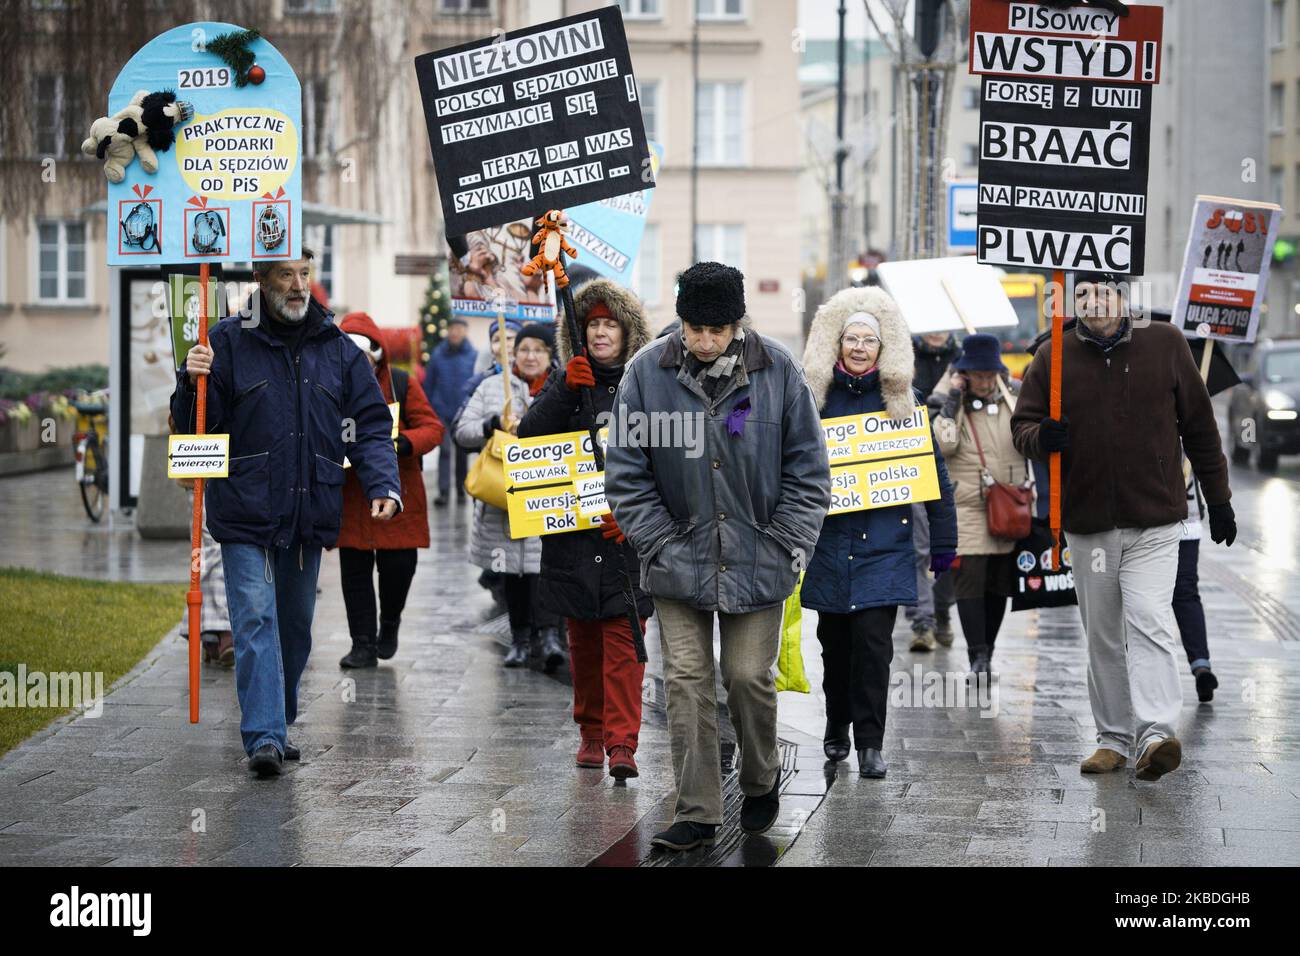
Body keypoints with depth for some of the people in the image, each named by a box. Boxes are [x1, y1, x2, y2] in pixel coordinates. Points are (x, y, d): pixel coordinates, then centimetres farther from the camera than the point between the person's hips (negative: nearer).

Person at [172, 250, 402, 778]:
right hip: (247, 515, -4)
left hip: (310, 515, 4)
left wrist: (384, 485, -8)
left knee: (296, 625, 14)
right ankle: (264, 737, -17)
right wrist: (194, 384, -21)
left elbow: (370, 426, 7)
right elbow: (195, 425, 0)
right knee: (256, 620, -13)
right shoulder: (229, 342, -2)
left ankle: (278, 727, 28)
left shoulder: (338, 348, 7)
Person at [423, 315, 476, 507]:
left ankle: (461, 487, 24)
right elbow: (428, 384, 5)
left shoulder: (474, 355, -2)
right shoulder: (438, 355, 1)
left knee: (462, 452, 12)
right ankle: (443, 491, -11)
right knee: (445, 450, -8)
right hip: (442, 412, 0)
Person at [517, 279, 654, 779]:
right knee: (583, 640, 10)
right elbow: (529, 434, -3)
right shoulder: (566, 380, 9)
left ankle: (622, 743, -10)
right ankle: (591, 732, 22)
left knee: (623, 638, -8)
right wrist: (567, 389, -15)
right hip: (573, 532, 3)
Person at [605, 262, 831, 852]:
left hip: (757, 560, 0)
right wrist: (658, 543, -7)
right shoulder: (648, 372, -7)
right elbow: (626, 471, -2)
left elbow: (807, 468, 0)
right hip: (680, 560, 1)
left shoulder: (777, 371, -7)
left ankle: (761, 783, 31)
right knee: (686, 682, -1)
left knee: (749, 679, 5)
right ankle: (697, 814, 6)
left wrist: (790, 543, -6)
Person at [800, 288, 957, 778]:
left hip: (885, 541, -2)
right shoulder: (815, 397, 5)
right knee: (835, 642, 9)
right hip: (830, 541, 2)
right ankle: (837, 725, 29)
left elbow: (933, 471, 4)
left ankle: (870, 743, -3)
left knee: (873, 641, -9)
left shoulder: (902, 400, 3)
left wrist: (943, 542, 1)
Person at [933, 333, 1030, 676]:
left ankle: (987, 653, 16)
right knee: (970, 580, -13)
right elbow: (943, 444, -16)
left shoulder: (1011, 406, 13)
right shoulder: (949, 406, 2)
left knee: (999, 584, 7)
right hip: (967, 509, -4)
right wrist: (952, 402, -14)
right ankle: (978, 655, -13)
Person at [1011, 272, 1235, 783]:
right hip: (1087, 524, 2)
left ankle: (1156, 732, -21)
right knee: (1102, 636, 9)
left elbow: (1199, 426, 8)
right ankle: (1114, 737, 18)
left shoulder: (1164, 344, 2)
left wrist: (1219, 501, 10)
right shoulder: (1054, 358, 4)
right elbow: (1021, 424, 9)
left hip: (1154, 521, -2)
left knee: (1149, 623, -15)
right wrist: (1041, 437, -17)